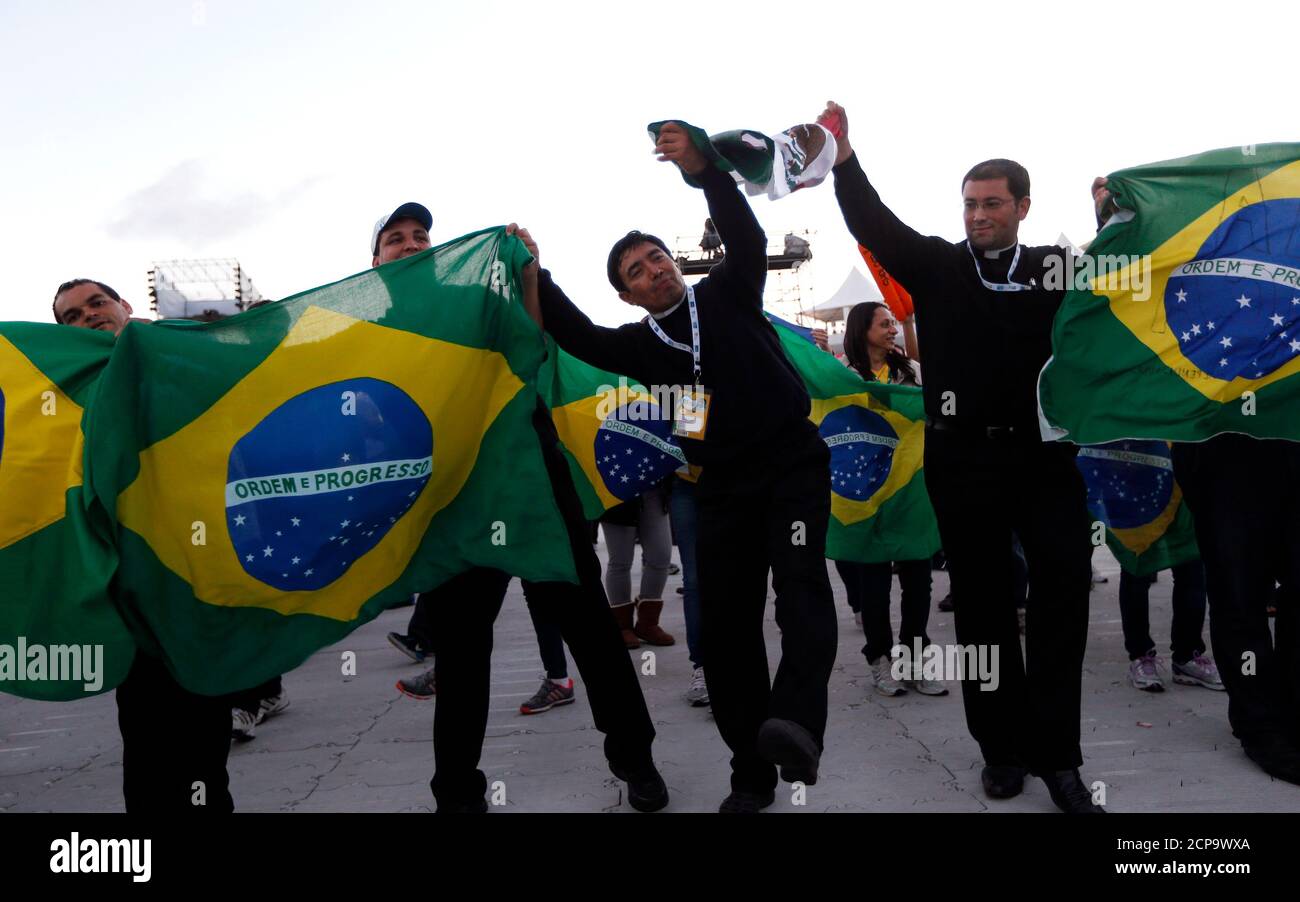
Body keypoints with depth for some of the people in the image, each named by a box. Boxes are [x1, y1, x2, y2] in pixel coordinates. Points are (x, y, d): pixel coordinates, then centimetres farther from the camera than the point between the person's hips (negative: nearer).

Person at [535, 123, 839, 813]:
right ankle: (752, 773, 8)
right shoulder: (643, 341, 9)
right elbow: (580, 339, -7)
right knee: (726, 624, 1)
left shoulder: (727, 292, 5)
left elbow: (746, 238, -13)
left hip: (793, 463, -3)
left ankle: (797, 728, -41)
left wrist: (704, 172, -27)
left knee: (799, 580, -25)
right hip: (725, 485, 3)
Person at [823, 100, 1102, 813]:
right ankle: (1001, 745, 20)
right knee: (981, 603, 7)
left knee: (1062, 593, 0)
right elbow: (875, 224, -5)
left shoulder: (1053, 270, 10)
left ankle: (1054, 752, 11)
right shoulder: (937, 266, 6)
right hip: (963, 459, 0)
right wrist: (844, 161, -19)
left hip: (1043, 454, 1)